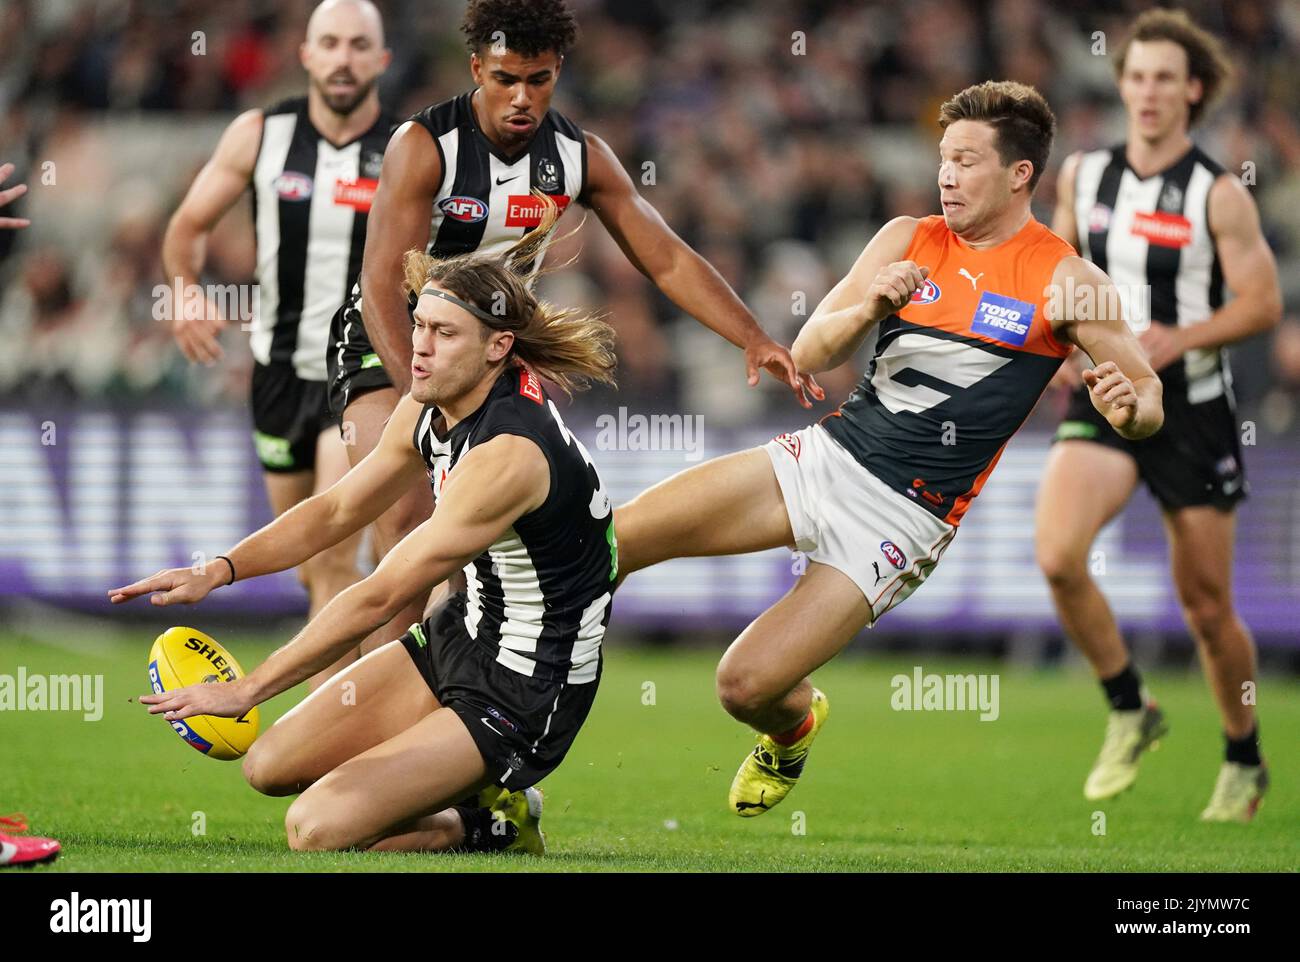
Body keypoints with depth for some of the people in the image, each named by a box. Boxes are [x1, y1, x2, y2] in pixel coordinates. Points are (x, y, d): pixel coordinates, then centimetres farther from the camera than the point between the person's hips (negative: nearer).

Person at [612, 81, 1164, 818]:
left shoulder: (1064, 280, -5)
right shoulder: (910, 240, 6)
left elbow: (1150, 399, -3)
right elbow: (809, 356, 3)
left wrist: (1128, 407, -27)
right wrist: (867, 309, -18)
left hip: (905, 515, -4)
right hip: (827, 454, 4)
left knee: (748, 686, -11)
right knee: (608, 541, -11)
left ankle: (795, 725, 25)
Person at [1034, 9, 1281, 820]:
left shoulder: (1219, 196, -8)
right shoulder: (1084, 175, 4)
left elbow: (1263, 302, -9)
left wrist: (1181, 337, -23)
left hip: (1192, 408, -3)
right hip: (1102, 399, 3)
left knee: (1207, 606, 4)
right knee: (1058, 554, -23)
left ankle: (1244, 762, 27)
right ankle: (1130, 709, -1)